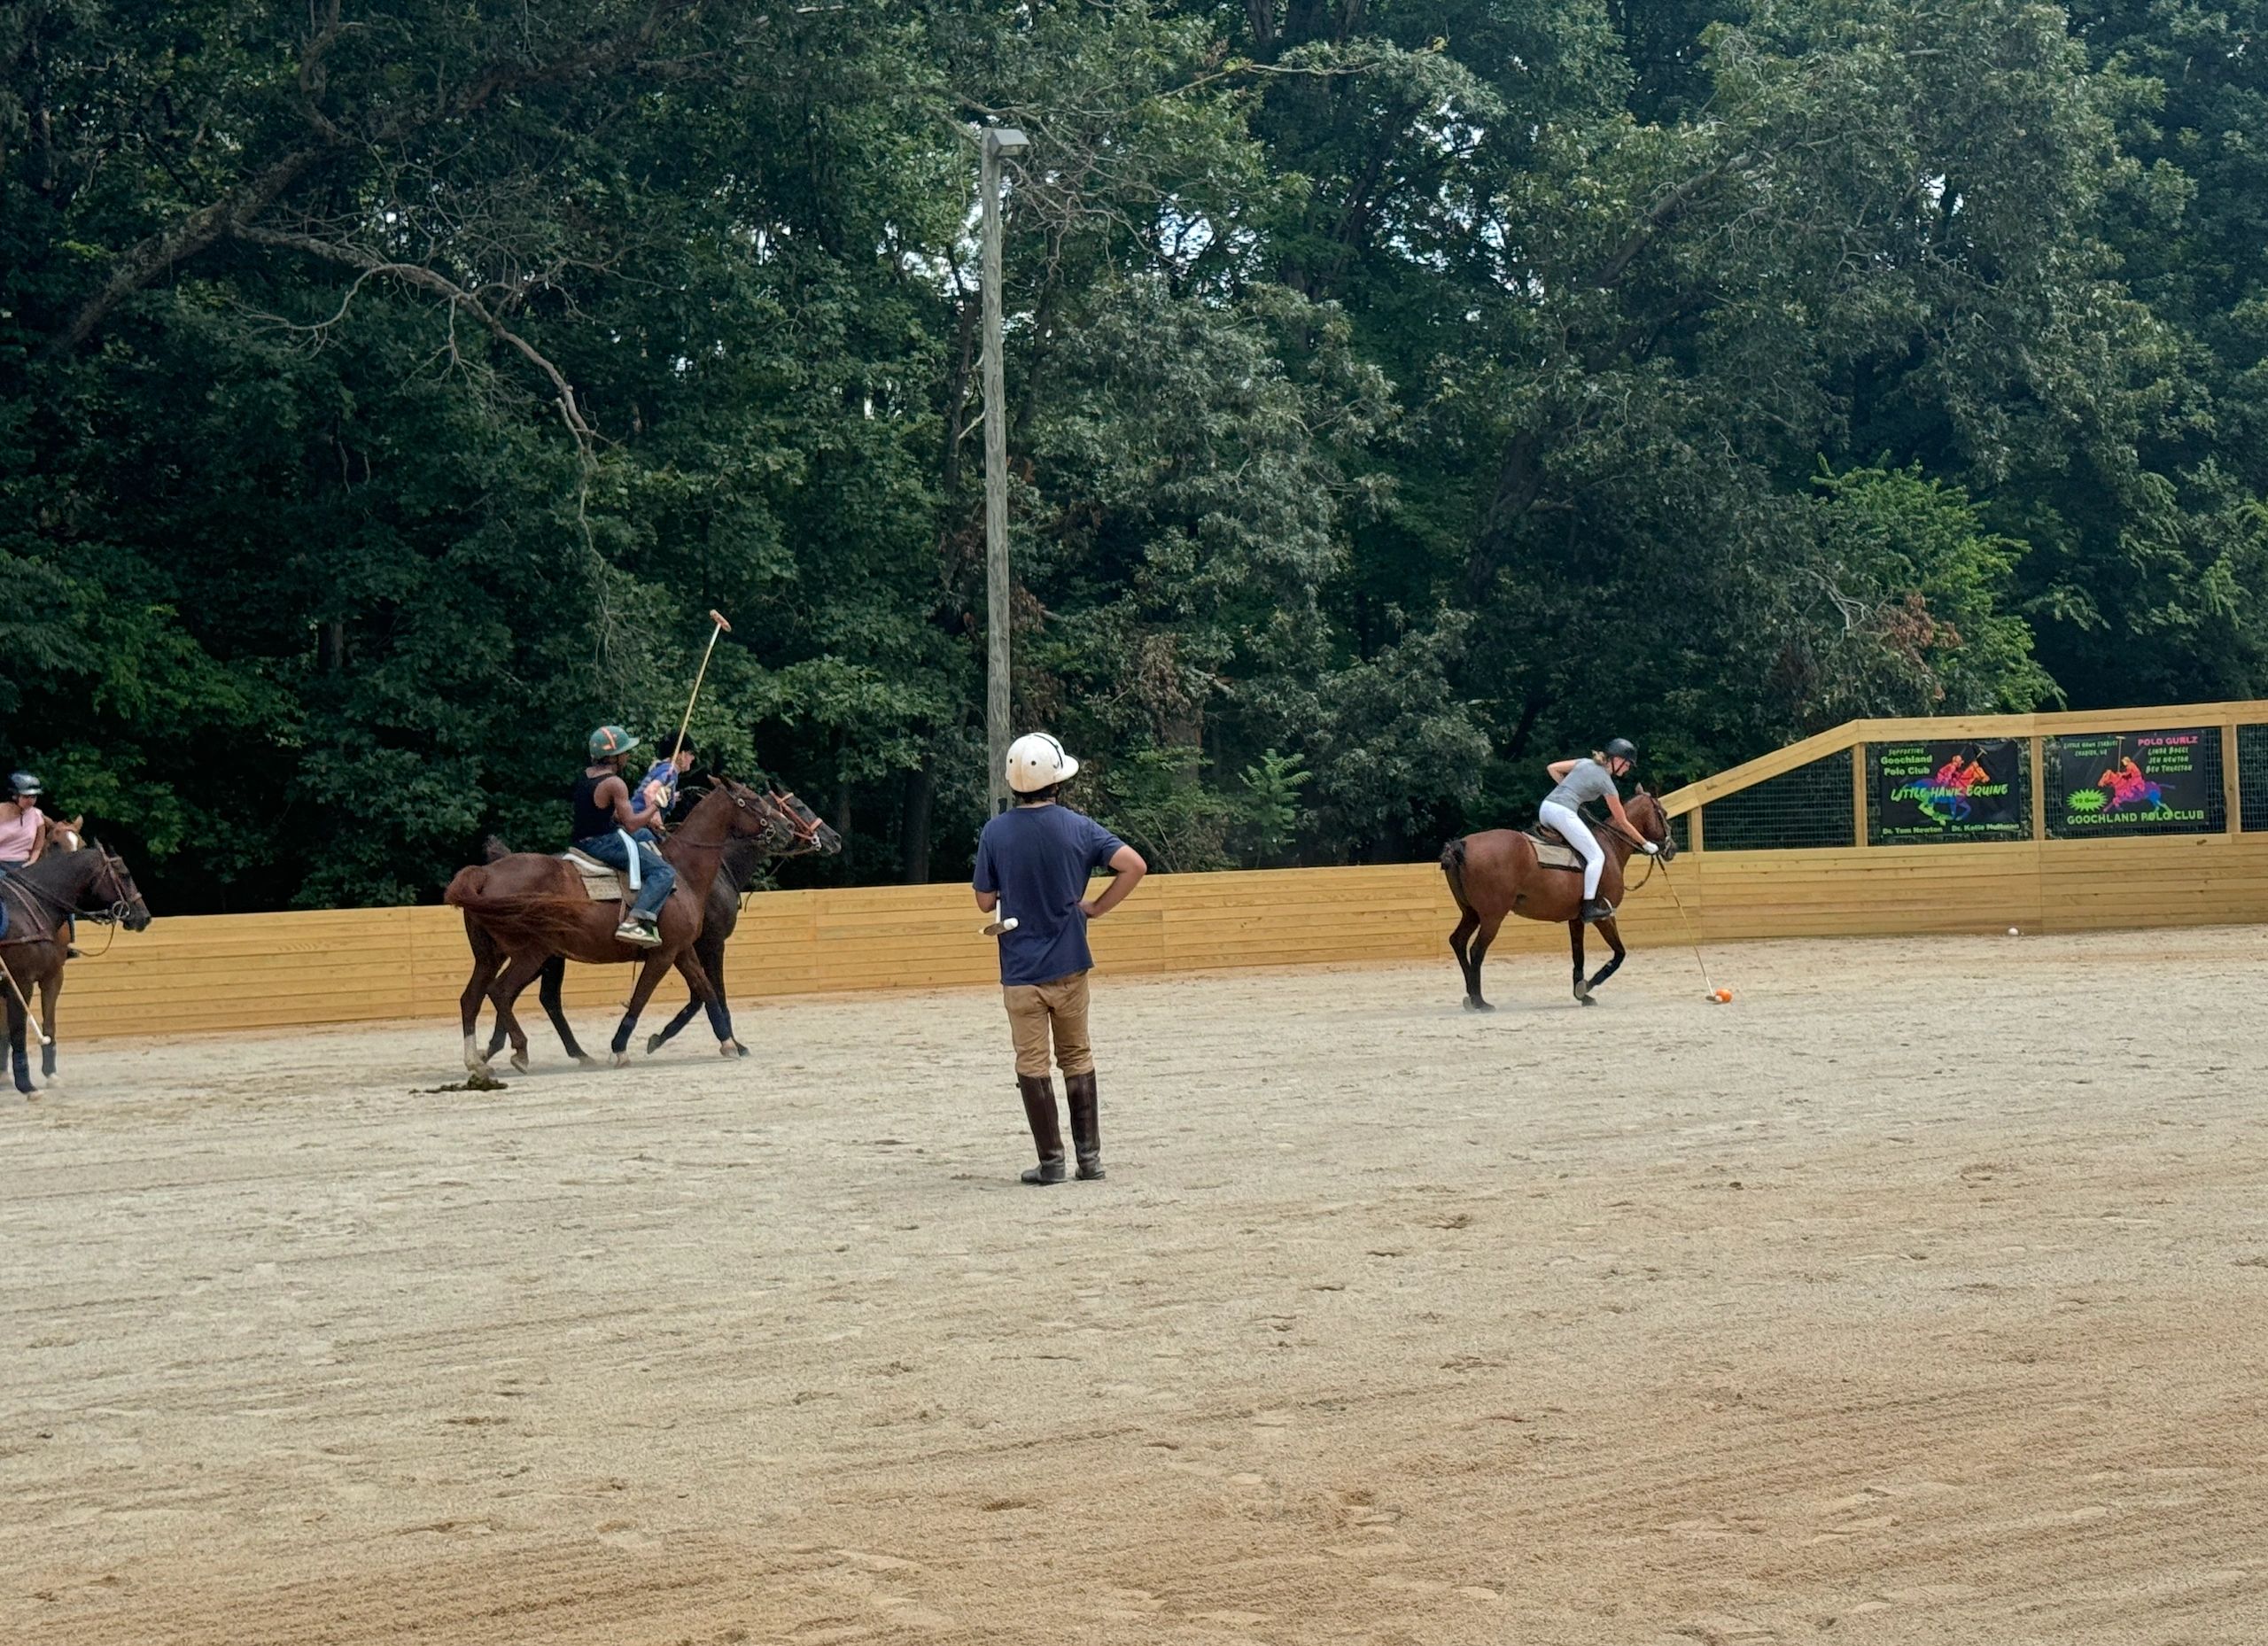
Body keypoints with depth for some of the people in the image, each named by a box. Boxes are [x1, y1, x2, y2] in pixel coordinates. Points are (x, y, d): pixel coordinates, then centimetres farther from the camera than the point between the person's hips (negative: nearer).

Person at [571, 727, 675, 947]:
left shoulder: (586, 774, 10)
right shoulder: (614, 784, -17)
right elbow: (631, 824, -20)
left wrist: (645, 819, 11)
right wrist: (653, 808, -5)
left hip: (583, 840, 10)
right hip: (603, 843, -10)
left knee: (645, 835, 33)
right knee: (664, 873, -12)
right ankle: (633, 922, -29)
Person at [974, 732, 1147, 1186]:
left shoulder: (994, 833, -7)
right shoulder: (1078, 827, -5)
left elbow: (985, 902, -1)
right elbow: (1135, 866, -10)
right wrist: (1096, 908, -1)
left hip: (1020, 969, -1)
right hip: (1069, 963, 1)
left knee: (1032, 1065, 5)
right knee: (1078, 1059, 14)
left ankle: (1051, 1161, 4)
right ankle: (1090, 1156, 13)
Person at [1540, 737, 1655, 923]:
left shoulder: (1585, 763, 19)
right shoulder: (1606, 783, 1)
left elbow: (1552, 768, 22)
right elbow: (1623, 823, 8)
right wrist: (1645, 844, 18)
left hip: (1545, 808, 9)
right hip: (1562, 812, -9)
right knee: (1596, 856, -5)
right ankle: (1589, 906, -15)